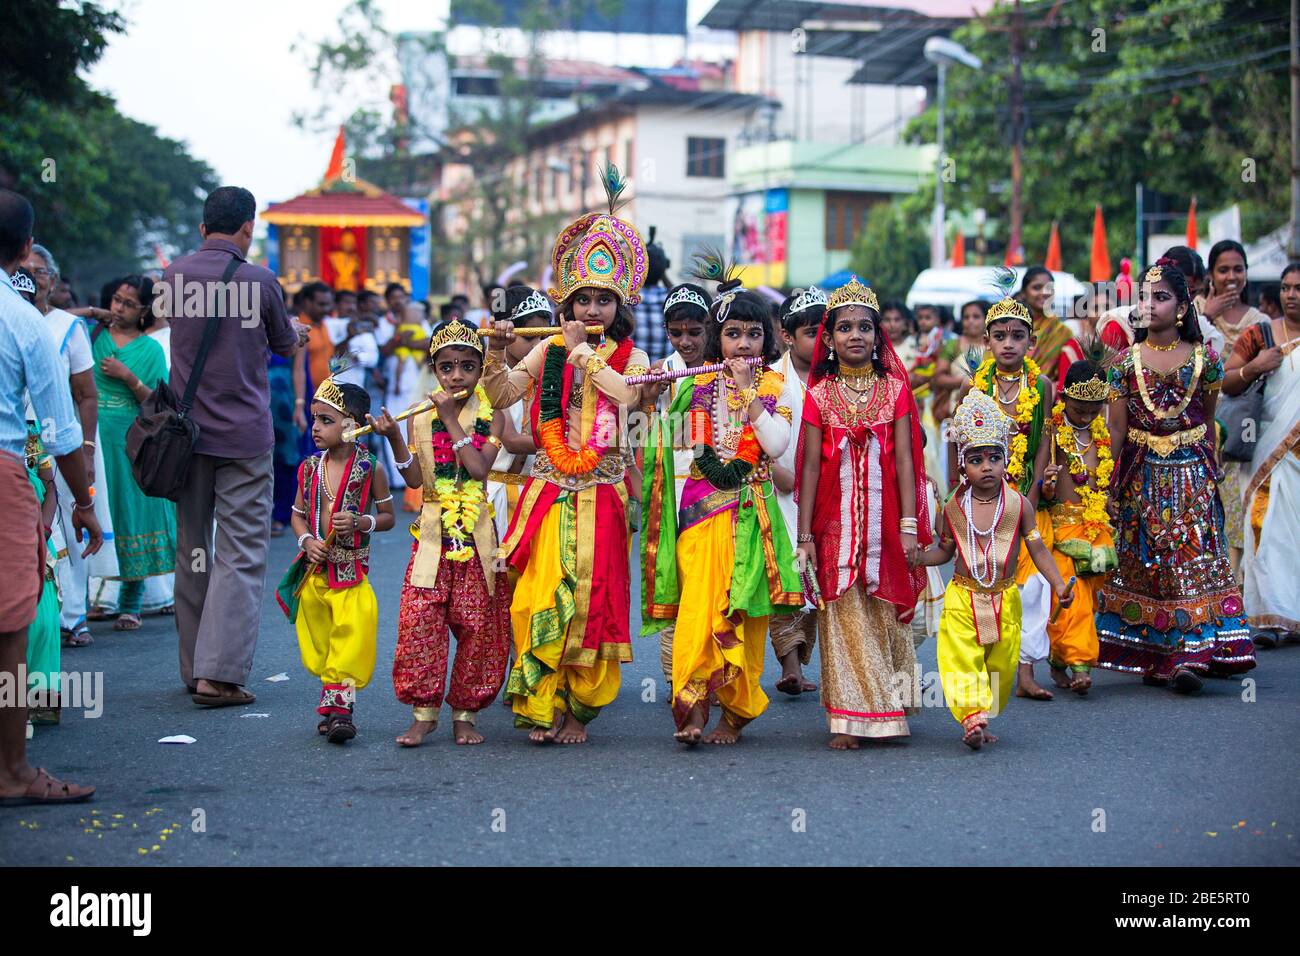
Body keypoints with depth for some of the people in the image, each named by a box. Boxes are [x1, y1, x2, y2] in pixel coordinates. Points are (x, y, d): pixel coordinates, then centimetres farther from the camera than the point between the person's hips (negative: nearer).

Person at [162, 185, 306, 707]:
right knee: (240, 555, -2)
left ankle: (193, 669, 19)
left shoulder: (173, 275, 3)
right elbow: (284, 345, 7)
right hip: (243, 435, -4)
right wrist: (298, 333, 32)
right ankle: (217, 673, -9)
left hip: (187, 430, 5)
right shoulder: (259, 282, -9)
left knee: (191, 551, 13)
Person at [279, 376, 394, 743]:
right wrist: (307, 541, -6)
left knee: (350, 640, -11)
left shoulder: (370, 469, -7)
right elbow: (298, 515, 13)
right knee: (321, 645, 11)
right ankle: (332, 704, 24)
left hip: (352, 572, -4)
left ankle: (341, 708, -5)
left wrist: (360, 522, -17)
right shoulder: (309, 468, 4)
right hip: (314, 572, 4)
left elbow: (387, 516, 2)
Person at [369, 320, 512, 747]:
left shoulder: (491, 417, 0)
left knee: (477, 625, 1)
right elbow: (415, 479, -3)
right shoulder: (421, 419, 5)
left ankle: (465, 713, 13)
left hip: (478, 536, -1)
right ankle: (423, 712, 5)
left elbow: (479, 468, -15)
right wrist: (394, 438, -16)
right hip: (433, 535, 1)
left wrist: (452, 418, -14)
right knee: (419, 621, -6)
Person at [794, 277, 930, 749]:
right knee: (843, 616, -2)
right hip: (836, 521, 0)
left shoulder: (895, 388, 5)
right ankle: (848, 719, 2)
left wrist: (909, 525, -6)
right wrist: (804, 536, -2)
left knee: (886, 614, 3)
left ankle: (888, 710, 15)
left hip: (885, 518, 0)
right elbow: (810, 465, 2)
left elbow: (905, 459, 1)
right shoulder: (819, 395, 4)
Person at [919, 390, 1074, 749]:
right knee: (963, 661, -13)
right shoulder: (954, 508, -1)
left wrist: (1058, 585, -8)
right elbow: (944, 551, 12)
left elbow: (1037, 549, 1)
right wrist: (913, 557, -2)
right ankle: (972, 719, -17)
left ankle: (983, 719, 19)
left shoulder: (1019, 504, -4)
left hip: (1005, 599, 1)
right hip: (963, 598, 0)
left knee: (999, 663, 6)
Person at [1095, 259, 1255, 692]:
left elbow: (1208, 421, 10)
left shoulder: (1204, 359, 0)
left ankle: (1188, 654, -9)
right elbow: (1115, 429, 0)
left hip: (1191, 473, -1)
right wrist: (1104, 478, -6)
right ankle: (1155, 656, 13)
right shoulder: (1126, 362, 1)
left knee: (1193, 559, -7)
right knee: (1144, 563, 4)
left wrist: (1210, 469, 12)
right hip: (1142, 474, 1)